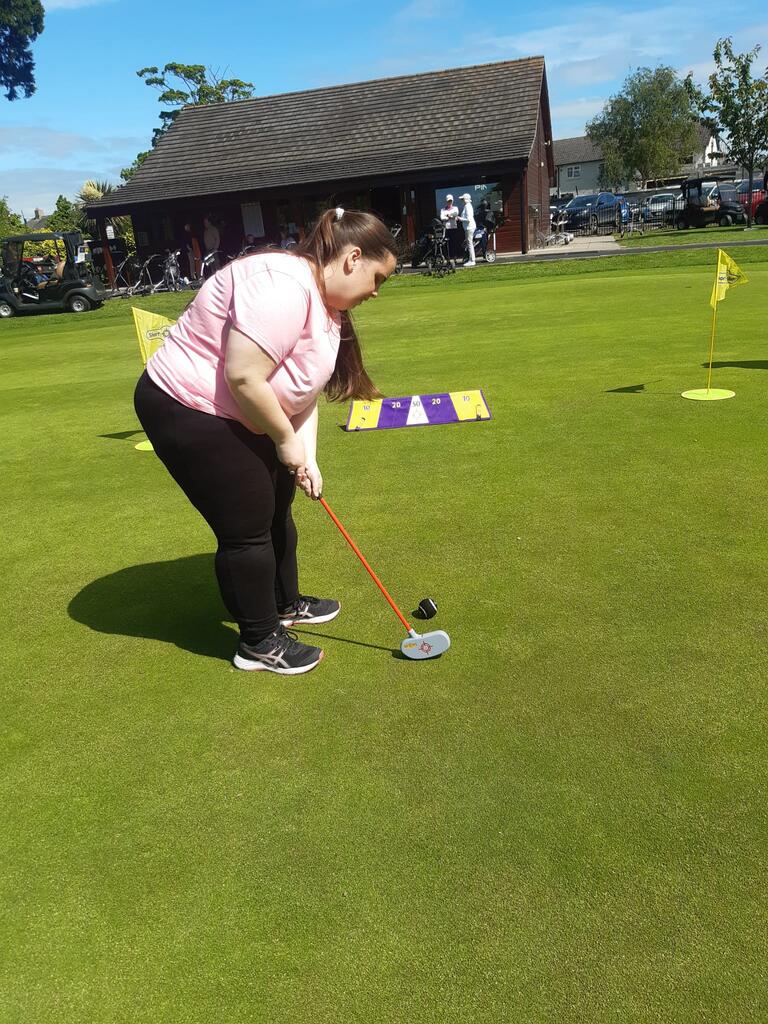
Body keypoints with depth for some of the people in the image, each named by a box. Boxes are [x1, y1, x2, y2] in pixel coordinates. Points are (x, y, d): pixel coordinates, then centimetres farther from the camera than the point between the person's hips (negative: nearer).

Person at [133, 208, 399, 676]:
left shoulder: (328, 306, 5)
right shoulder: (284, 286, -27)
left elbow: (305, 389, 6)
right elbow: (243, 378, -32)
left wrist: (306, 457, -5)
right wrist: (285, 439, -18)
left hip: (241, 417, 10)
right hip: (189, 413, -10)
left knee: (276, 508, 19)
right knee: (248, 527, -2)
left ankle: (286, 603, 40)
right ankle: (260, 643, 15)